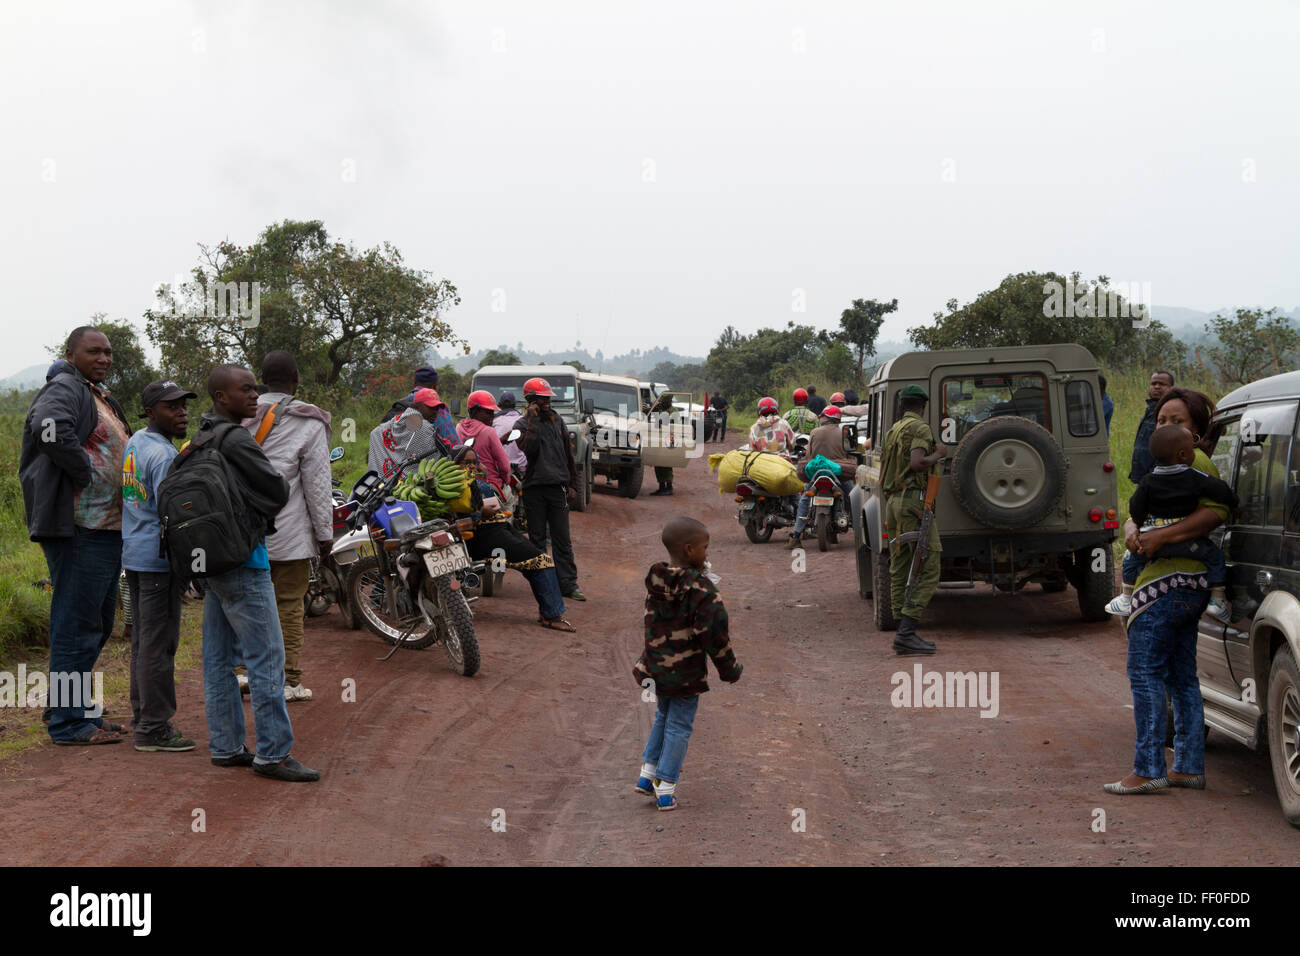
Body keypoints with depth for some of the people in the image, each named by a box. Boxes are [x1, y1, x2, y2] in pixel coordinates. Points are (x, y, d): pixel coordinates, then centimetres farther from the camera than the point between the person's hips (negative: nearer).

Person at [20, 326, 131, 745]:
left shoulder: (101, 397, 21)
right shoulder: (65, 390, -9)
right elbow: (50, 428, -31)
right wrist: (86, 473, -22)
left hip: (108, 528, 10)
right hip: (79, 528, -10)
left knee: (98, 623, 16)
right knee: (76, 624, -6)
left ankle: (72, 710, 27)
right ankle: (67, 722, 0)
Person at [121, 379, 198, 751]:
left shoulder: (135, 442, 12)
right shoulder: (164, 455, -18)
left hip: (134, 554, 10)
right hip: (158, 558, -10)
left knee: (143, 636, 17)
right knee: (159, 641, -6)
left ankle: (141, 713, 25)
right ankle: (154, 728, -3)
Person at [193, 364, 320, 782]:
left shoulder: (197, 442, 12)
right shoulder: (235, 440, -16)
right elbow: (277, 493, -14)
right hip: (242, 559, -10)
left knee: (219, 657, 12)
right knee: (267, 657, -7)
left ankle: (225, 746, 18)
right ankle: (273, 753, -5)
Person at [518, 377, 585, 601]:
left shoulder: (558, 421, 14)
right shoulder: (523, 424, 0)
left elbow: (568, 454, 18)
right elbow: (529, 449, -19)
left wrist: (572, 484, 14)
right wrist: (533, 421, -16)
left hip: (557, 486, 3)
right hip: (534, 488, -3)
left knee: (562, 539, 1)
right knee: (537, 539, 4)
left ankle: (568, 584, 1)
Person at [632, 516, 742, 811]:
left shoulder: (654, 580, 0)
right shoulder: (701, 589, -20)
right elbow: (714, 635, -17)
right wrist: (730, 669, -6)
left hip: (656, 666, 6)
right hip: (687, 673, -6)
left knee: (663, 717, 25)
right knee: (679, 726, 6)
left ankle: (647, 775, 27)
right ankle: (665, 790, 10)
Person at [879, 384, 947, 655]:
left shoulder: (892, 432, 19)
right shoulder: (920, 429, -7)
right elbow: (917, 463, -24)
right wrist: (938, 454, -6)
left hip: (892, 502, 9)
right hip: (914, 501, -9)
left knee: (900, 572, 8)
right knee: (928, 570, -10)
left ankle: (904, 635, 8)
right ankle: (906, 633, -18)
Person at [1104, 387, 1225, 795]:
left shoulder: (1195, 461, -9)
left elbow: (1216, 512, -23)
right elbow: (1137, 513, 14)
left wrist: (1160, 536, -25)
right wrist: (1132, 530, -10)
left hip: (1170, 583, -10)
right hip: (1189, 585, 10)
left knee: (1145, 672, -9)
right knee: (1181, 678, 13)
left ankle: (1148, 770, -9)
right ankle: (1189, 768, 19)